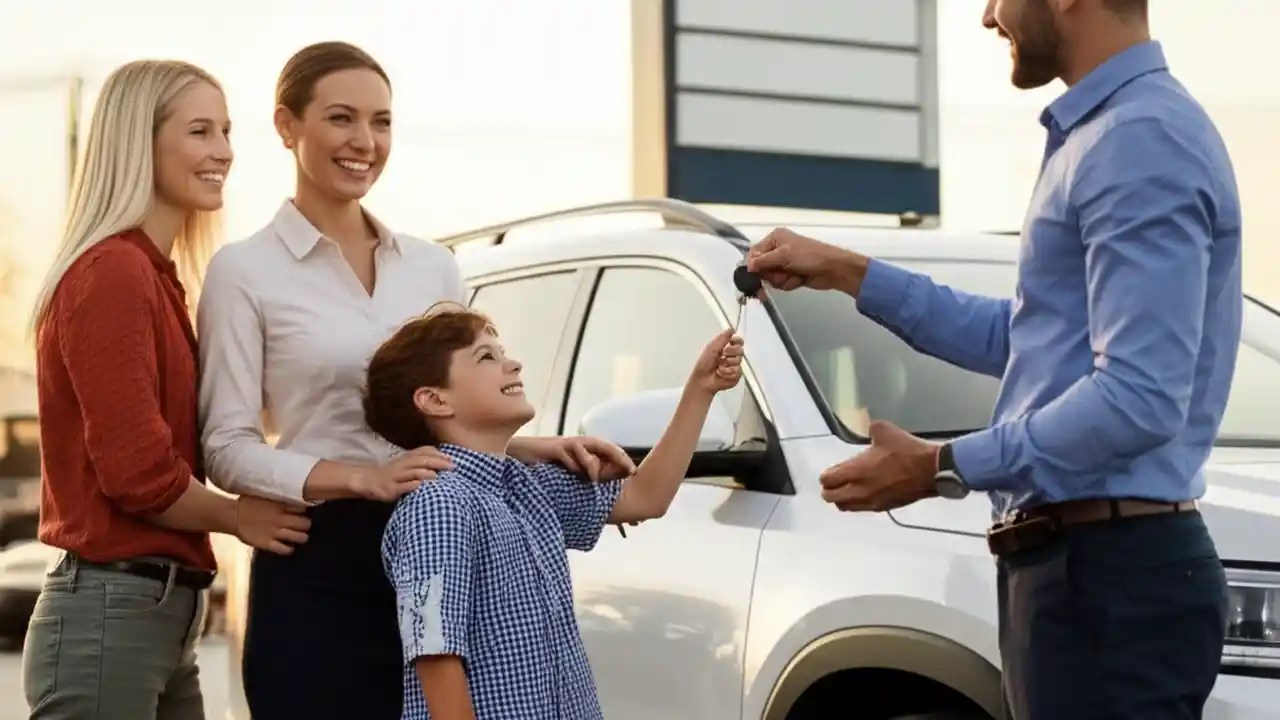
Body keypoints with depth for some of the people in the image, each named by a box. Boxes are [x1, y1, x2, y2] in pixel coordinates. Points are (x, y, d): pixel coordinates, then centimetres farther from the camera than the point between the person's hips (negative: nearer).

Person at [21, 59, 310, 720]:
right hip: (109, 616, -9)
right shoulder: (112, 273, -13)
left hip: (167, 617, 9)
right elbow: (138, 473, -19)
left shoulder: (153, 275, 15)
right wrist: (236, 517, -3)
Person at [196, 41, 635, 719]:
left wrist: (535, 448, -3)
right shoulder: (244, 271, -2)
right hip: (315, 574, -4)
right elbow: (228, 449, -7)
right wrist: (361, 478, -20)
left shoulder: (433, 266, 13)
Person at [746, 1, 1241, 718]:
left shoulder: (1144, 143, -16)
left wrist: (944, 467, -16)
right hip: (1082, 564, 10)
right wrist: (848, 273, 26)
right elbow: (1022, 339, 27)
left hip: (1106, 575, -10)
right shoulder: (1103, 133, 17)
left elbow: (1141, 398, -23)